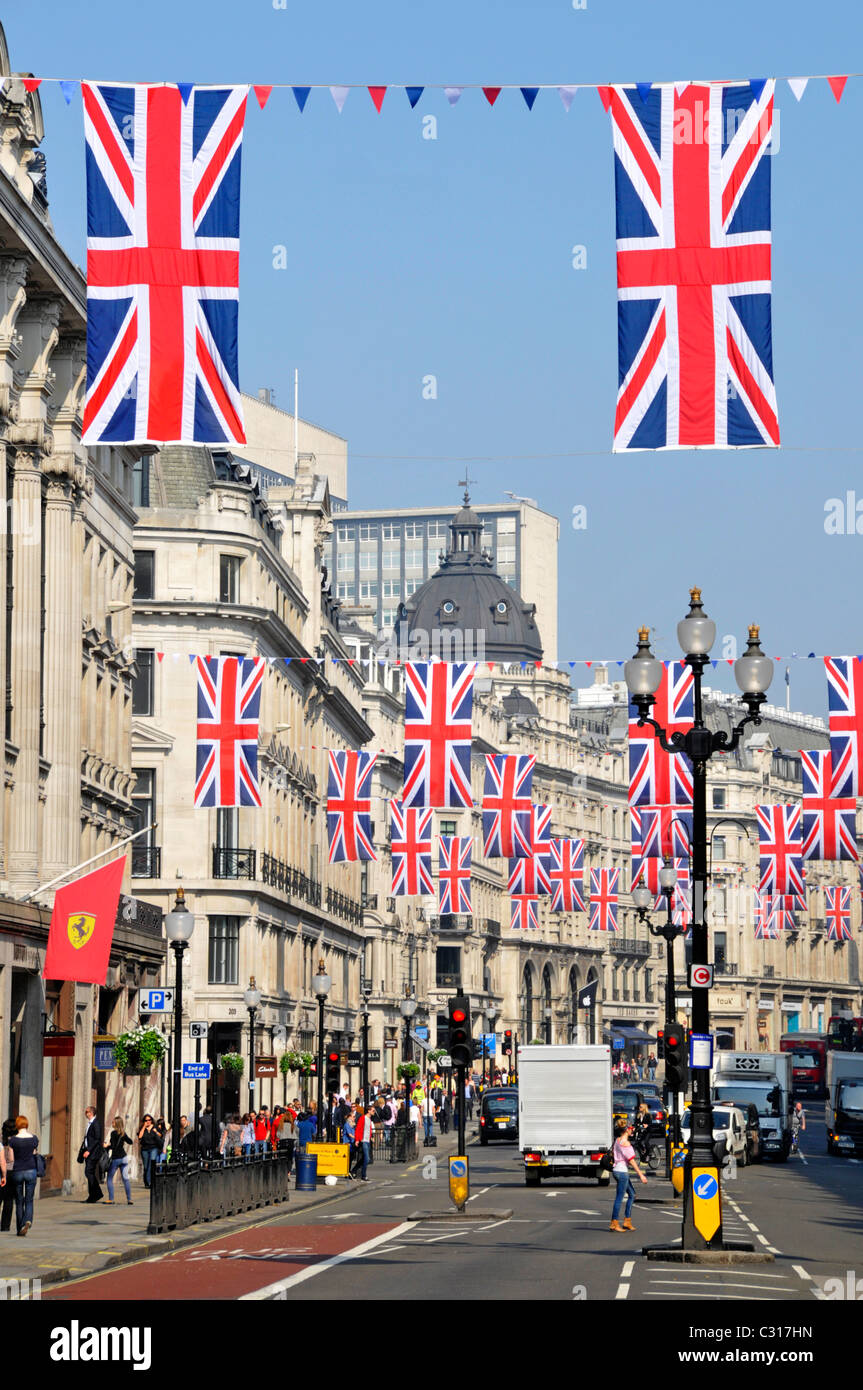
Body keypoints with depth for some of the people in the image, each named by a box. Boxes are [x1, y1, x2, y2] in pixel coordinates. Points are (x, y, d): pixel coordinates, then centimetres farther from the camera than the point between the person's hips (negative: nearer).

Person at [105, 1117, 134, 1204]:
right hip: (124, 1157, 5)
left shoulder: (113, 1133, -13)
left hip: (115, 1158, -5)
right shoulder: (123, 1133, 4)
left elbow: (112, 1146, -19)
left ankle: (111, 1199, 1)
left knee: (110, 1178, 6)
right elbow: (130, 1142, 18)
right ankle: (129, 1199, 2)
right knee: (125, 1178, 6)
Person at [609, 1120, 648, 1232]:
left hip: (617, 1169, 10)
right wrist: (641, 1174, -16)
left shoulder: (618, 1140, 12)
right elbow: (631, 1160, -18)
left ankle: (627, 1221, 16)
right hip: (622, 1171, -10)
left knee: (632, 1194, 15)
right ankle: (614, 1223, 1)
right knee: (619, 1197, -4)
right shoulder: (625, 1142, -16)